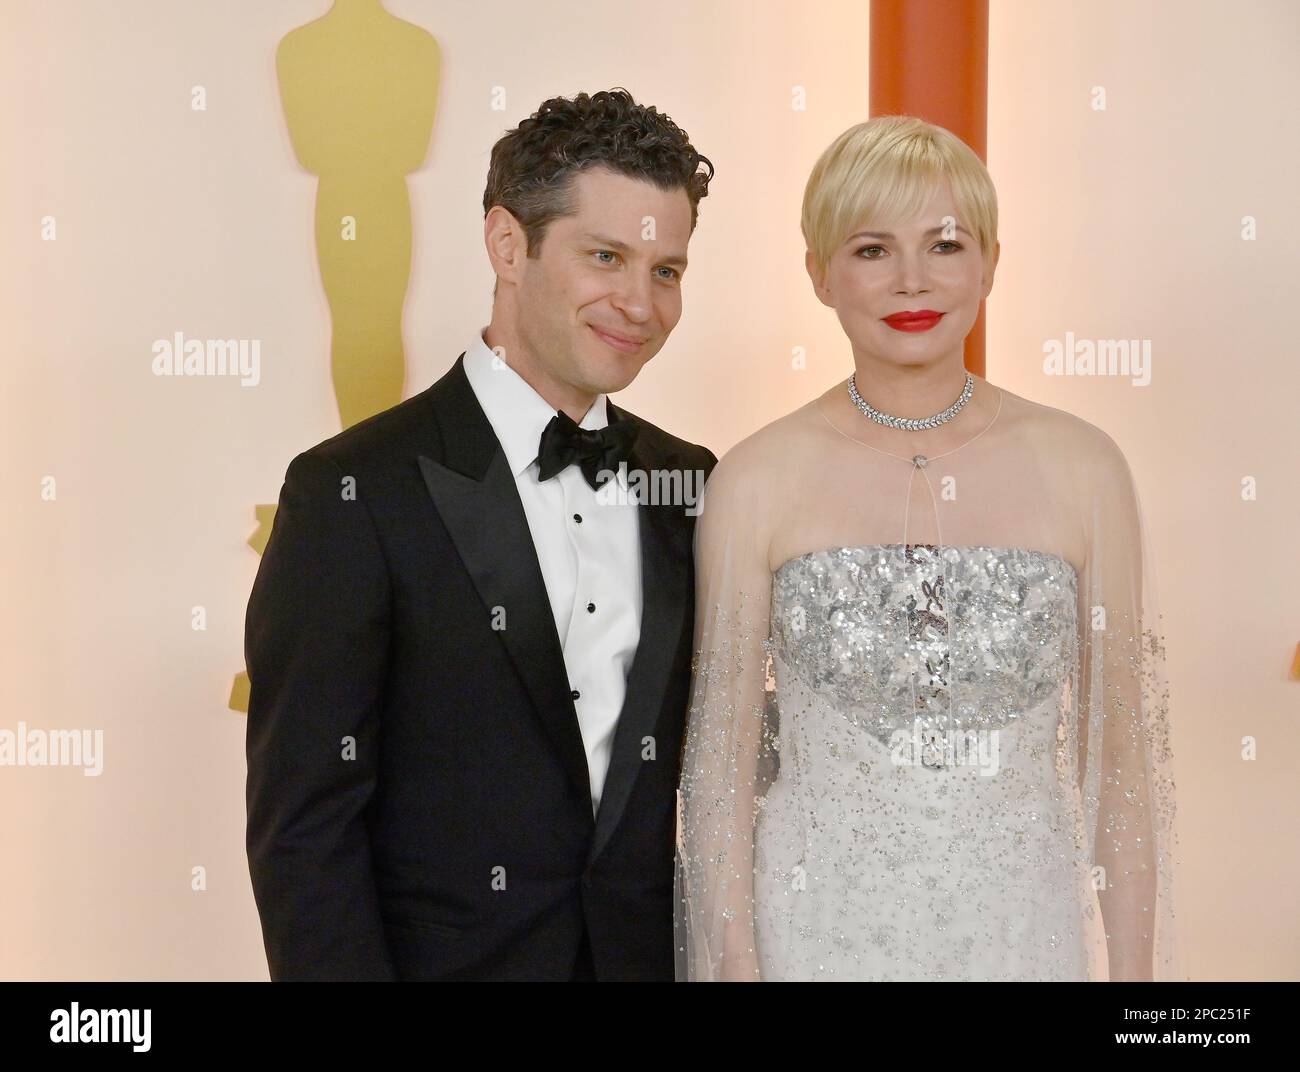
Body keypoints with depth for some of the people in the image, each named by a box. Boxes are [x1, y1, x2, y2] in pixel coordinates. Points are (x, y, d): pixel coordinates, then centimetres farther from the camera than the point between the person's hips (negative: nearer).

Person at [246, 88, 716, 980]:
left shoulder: (687, 480, 3)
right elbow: (303, 824, -15)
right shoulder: (354, 493, -14)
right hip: (449, 954, -4)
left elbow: (703, 766, 7)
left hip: (649, 954, 5)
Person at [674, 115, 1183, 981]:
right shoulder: (757, 481, -8)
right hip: (816, 930, -1)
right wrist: (734, 962, -6)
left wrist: (1133, 968, -1)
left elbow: (1120, 750, 0)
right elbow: (722, 758, -4)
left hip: (1020, 930, 2)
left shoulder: (1082, 469, -4)